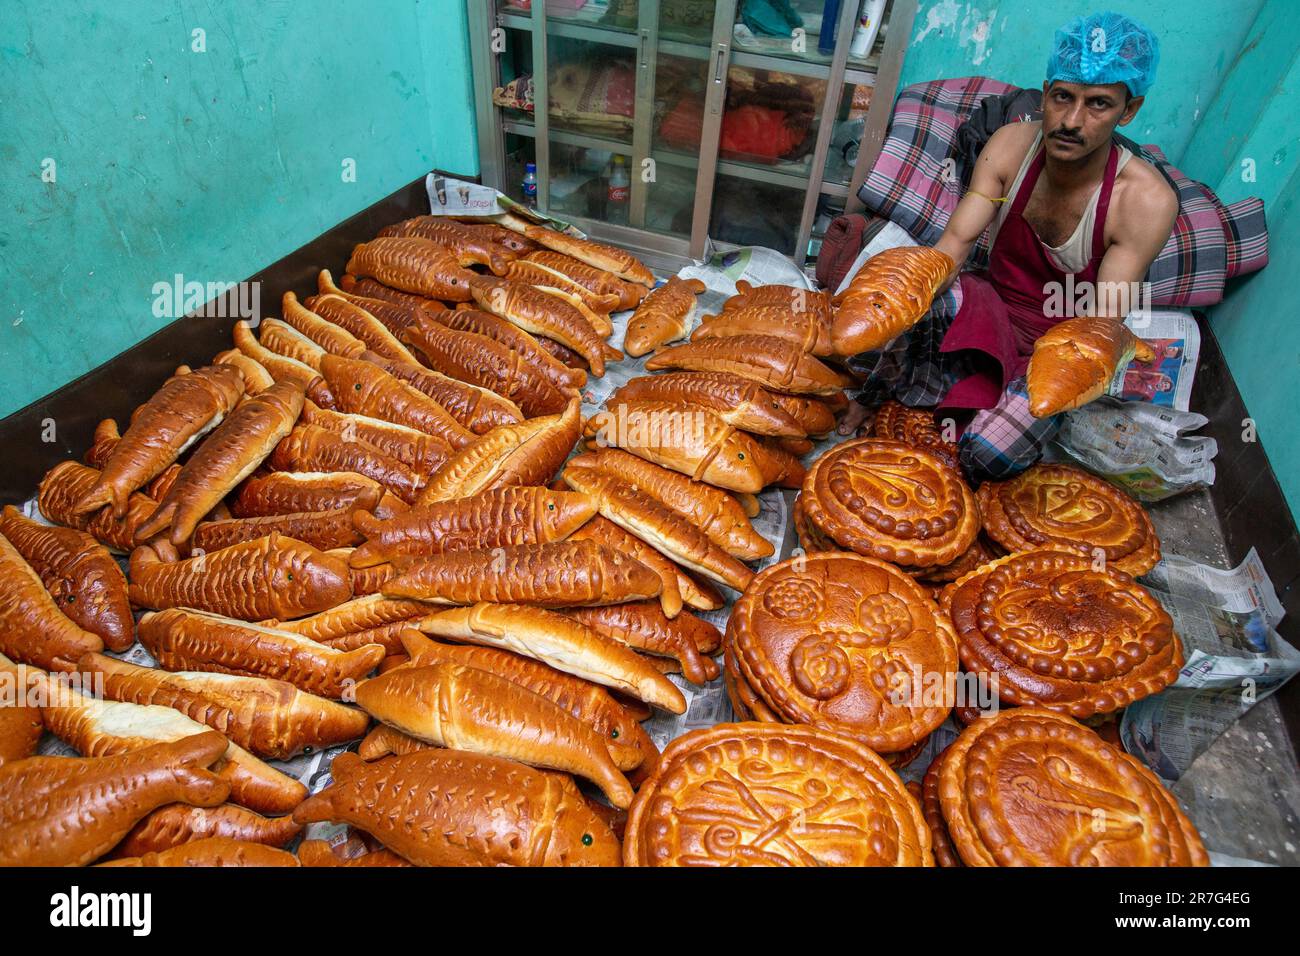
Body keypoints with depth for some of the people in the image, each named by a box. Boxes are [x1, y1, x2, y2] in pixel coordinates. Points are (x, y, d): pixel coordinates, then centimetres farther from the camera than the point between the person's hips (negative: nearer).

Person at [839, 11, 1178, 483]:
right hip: (989, 305, 2)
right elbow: (956, 241, -19)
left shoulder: (1147, 201, -21)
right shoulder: (1012, 145, -11)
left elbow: (1102, 323, -23)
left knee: (988, 454, -29)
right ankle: (880, 393, -7)